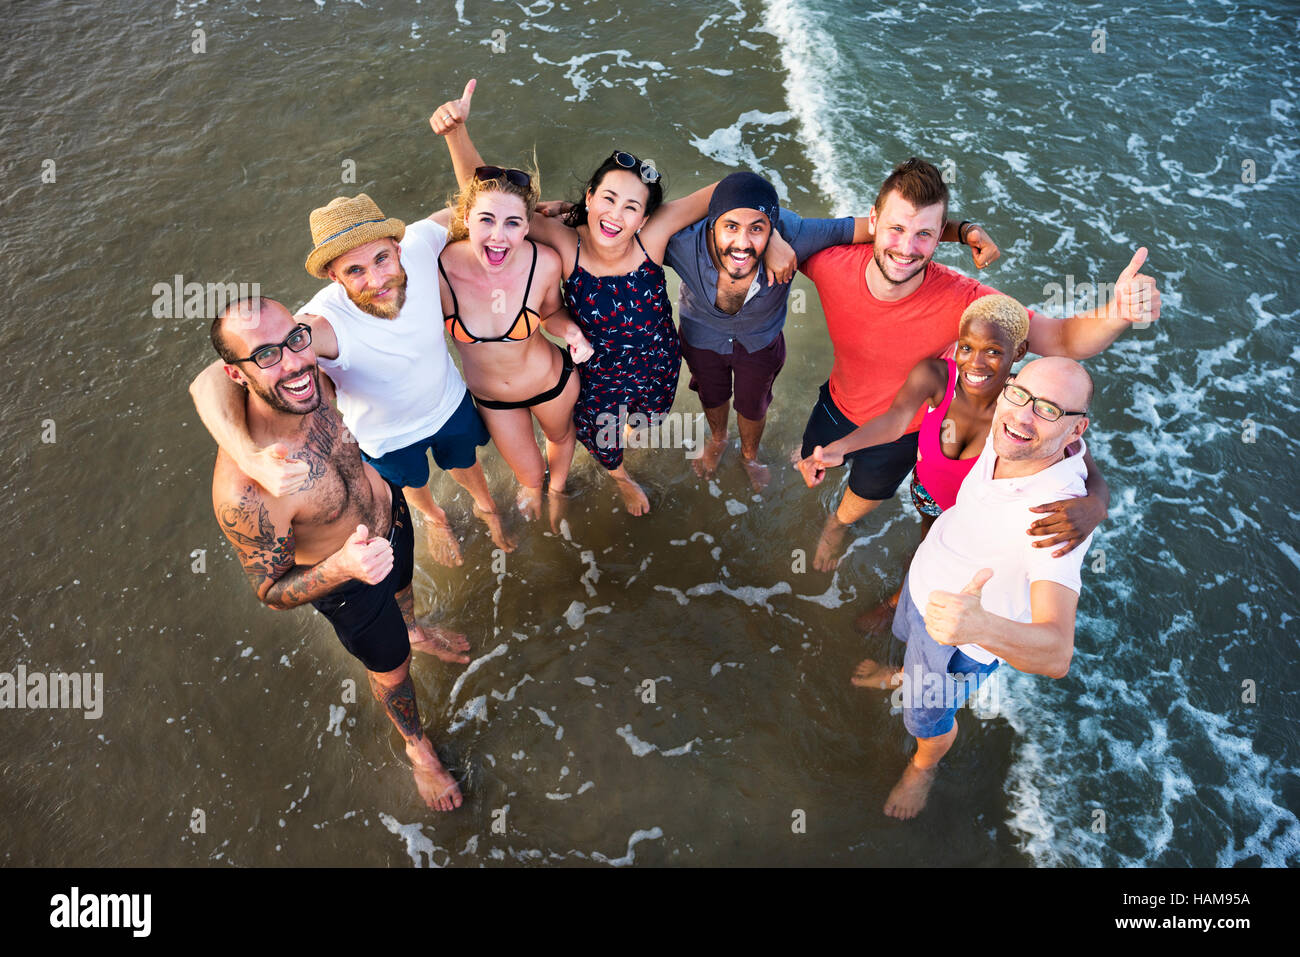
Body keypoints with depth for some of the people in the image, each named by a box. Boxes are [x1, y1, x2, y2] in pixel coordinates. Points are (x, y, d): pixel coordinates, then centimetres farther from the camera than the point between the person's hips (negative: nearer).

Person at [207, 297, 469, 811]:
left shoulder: (311, 376, -27)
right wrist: (341, 566, -45)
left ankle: (414, 630, 75)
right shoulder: (243, 492, -44)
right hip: (349, 583, -5)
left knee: (402, 591, 37)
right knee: (391, 671, 23)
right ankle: (418, 746, 56)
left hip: (391, 514, 5)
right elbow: (271, 591, -26)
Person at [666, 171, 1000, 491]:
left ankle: (749, 454, 62)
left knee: (753, 406, 27)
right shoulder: (682, 242, -42)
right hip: (703, 336, 0)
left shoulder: (790, 235, -42)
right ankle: (717, 439, 66)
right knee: (712, 396, 30)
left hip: (760, 340, 0)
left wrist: (962, 229, -47)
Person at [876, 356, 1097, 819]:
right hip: (925, 579, 6)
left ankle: (923, 767, 59)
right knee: (908, 638, 37)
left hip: (961, 640, -5)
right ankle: (908, 676, 74)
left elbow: (1056, 653, -51)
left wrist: (980, 625, -75)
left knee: (927, 718, 23)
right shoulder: (1009, 439, -25)